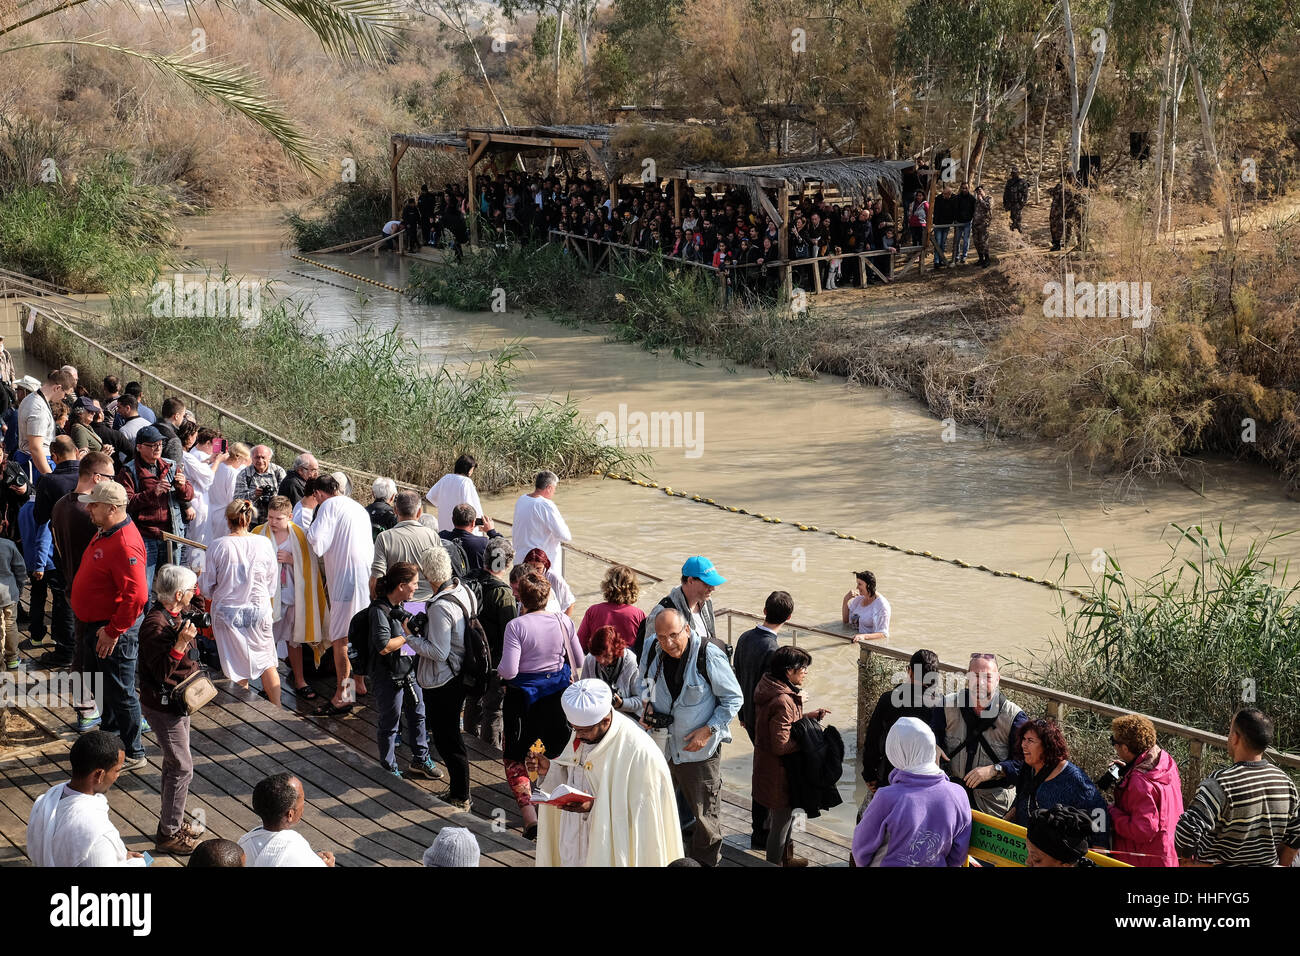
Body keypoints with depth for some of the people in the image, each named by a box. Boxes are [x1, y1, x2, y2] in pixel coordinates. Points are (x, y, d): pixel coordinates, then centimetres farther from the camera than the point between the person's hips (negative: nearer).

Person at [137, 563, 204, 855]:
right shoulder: (155, 624, -26)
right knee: (182, 767, -5)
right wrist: (181, 643, -36)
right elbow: (162, 671, -28)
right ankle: (169, 834, 5)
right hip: (162, 705, -10)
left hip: (176, 700, 10)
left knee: (174, 764, 19)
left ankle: (172, 823, 31)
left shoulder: (173, 616, 6)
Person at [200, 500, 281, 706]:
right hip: (259, 610, 1)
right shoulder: (264, 544, -9)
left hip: (227, 613, -1)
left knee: (237, 668, 11)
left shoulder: (217, 547, -12)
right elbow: (272, 584, 2)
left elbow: (207, 588, -4)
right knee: (267, 663, 16)